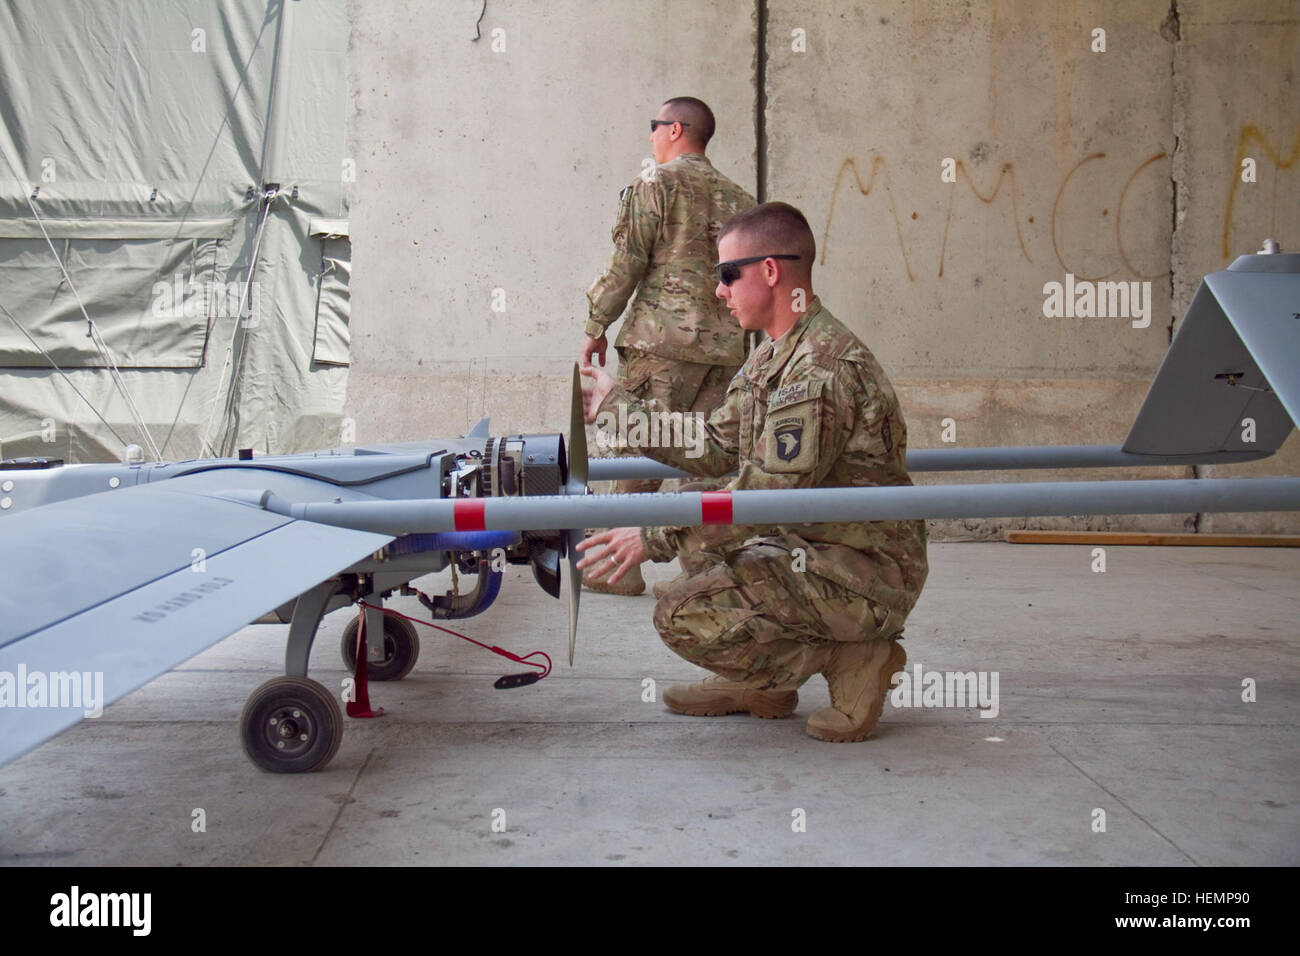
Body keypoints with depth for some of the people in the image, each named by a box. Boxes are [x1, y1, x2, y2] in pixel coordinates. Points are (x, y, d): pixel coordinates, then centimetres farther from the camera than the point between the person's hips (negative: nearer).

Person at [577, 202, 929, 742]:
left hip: (863, 575, -10)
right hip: (813, 548, 10)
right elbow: (714, 449, 12)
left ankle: (854, 659, -5)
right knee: (695, 537, 20)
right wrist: (614, 405, 14)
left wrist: (655, 537, -24)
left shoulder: (822, 363, -22)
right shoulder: (775, 355, 11)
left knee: (684, 617, -19)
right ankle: (761, 686, 17)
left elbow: (772, 494, -27)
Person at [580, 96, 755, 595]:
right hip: (725, 346, 6)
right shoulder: (738, 197, 17)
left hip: (662, 338, -6)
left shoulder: (656, 183, -1)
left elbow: (627, 262, -7)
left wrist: (596, 326, 0)